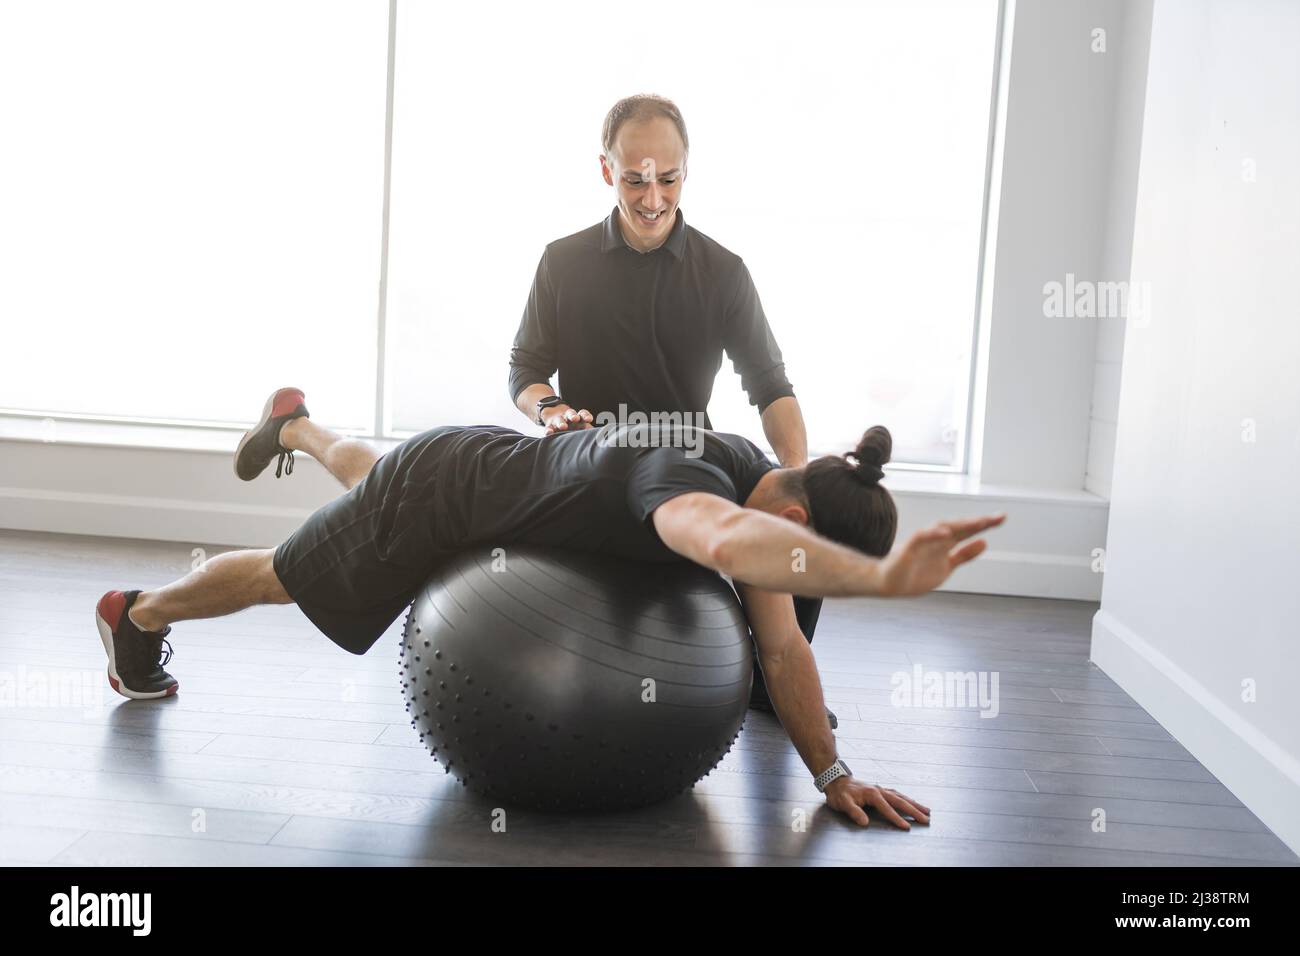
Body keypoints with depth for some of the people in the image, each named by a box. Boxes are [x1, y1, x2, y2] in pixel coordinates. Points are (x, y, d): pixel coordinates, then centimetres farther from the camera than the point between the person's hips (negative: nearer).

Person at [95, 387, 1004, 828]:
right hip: (437, 493, -7)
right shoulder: (688, 476, -42)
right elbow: (726, 543, -70)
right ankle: (137, 615, 49)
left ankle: (293, 424, 73)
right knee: (281, 577, 19)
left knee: (362, 476, 40)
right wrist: (884, 577, -77)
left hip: (490, 464, 7)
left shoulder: (763, 483, -16)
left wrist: (833, 773, -16)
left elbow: (782, 646, -11)